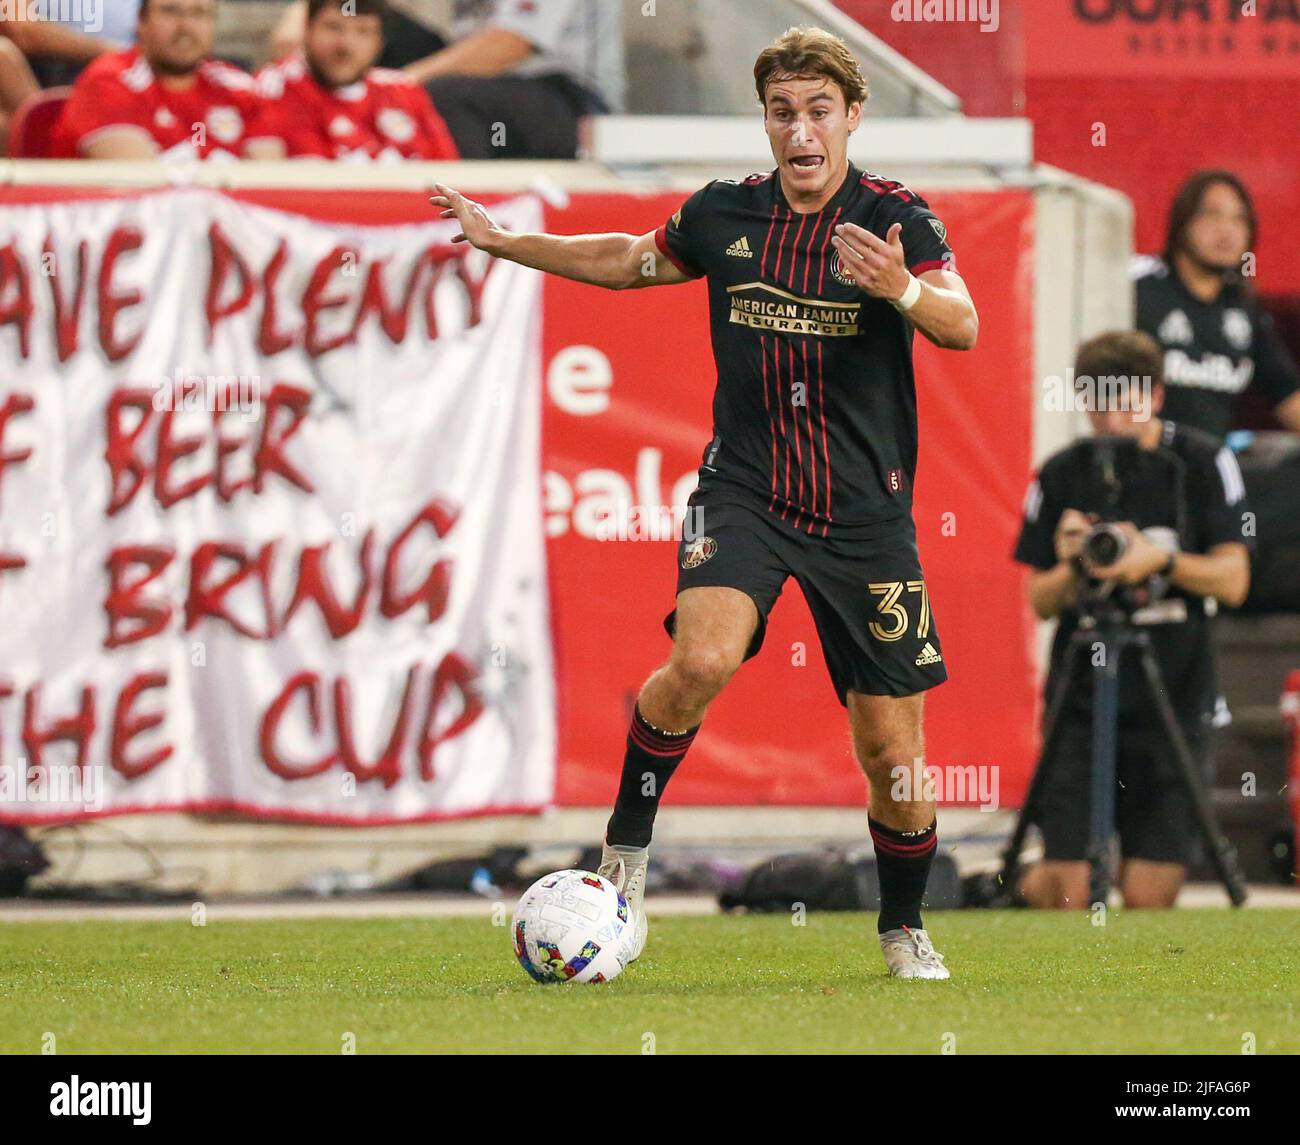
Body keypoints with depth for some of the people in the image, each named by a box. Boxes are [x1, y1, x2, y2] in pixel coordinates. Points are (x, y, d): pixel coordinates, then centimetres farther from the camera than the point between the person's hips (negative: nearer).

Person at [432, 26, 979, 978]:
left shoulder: (895, 218, -6)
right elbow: (630, 261, 25)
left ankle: (905, 929, 28)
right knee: (703, 659, -28)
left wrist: (903, 290, -43)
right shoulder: (725, 215, 4)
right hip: (744, 493, 1)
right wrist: (505, 241, 26)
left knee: (891, 748, 2)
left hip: (867, 515, -1)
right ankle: (627, 846, -6)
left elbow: (963, 328, -22)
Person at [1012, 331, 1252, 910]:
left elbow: (1232, 580, -4)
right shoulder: (1062, 475, 2)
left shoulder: (1203, 464, 0)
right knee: (1069, 893, -7)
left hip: (1173, 701, 0)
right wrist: (1072, 568, -17)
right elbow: (1041, 601, 5)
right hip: (1080, 702, 0)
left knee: (1149, 895, -6)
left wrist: (1162, 561, -22)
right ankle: (1021, 884, 26)